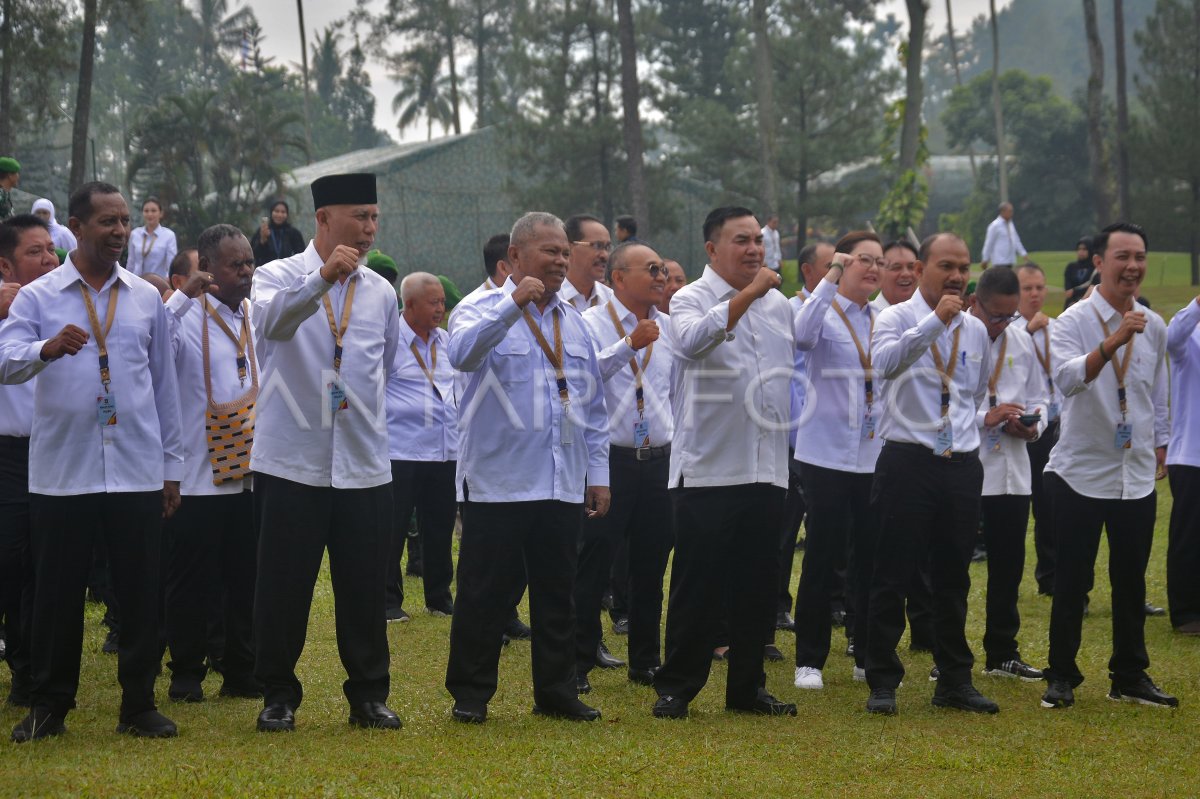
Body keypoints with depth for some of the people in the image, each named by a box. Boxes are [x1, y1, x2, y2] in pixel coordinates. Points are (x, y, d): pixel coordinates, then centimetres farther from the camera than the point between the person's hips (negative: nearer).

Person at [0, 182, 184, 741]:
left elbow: (164, 384, 14)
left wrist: (172, 466, 12)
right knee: (58, 594, 4)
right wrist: (47, 349, -35)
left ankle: (139, 706, 13)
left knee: (141, 594, 4)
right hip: (61, 473, -2)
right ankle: (48, 706, 15)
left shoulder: (147, 299, 11)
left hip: (137, 473, 2)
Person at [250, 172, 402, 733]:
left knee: (364, 587, 5)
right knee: (284, 586, 1)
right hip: (292, 460, -3)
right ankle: (279, 696, 11)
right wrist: (322, 277, -39)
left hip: (365, 465, 3)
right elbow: (273, 322, -25)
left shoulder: (381, 292, 12)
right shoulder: (278, 276, -1)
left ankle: (368, 695, 15)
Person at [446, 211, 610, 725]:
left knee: (557, 595, 10)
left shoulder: (573, 323, 16)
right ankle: (470, 694, 9)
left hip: (563, 485, 5)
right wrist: (514, 305, -30)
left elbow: (593, 406, 18)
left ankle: (556, 692, 17)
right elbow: (462, 354, -26)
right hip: (497, 482, -5)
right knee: (487, 592, 0)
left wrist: (598, 473, 13)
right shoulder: (484, 310, -2)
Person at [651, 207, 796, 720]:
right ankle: (676, 687, 7)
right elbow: (692, 339, -29)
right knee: (697, 584, -1)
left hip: (767, 467, 5)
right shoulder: (692, 298, -5)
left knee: (757, 583, 8)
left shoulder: (778, 305, 13)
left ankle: (747, 687, 17)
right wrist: (747, 294, -28)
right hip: (707, 468, -5)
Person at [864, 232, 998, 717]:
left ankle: (954, 681, 19)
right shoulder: (898, 318, -4)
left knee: (953, 577, 11)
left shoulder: (976, 331, 12)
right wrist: (936, 321, -28)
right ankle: (883, 682, 6)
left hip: (962, 465, 5)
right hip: (908, 461, -5)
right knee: (893, 576, -1)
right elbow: (884, 360, -27)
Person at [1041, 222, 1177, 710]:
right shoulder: (1074, 321, -9)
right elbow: (1068, 378, -29)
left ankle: (1130, 676, 20)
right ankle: (1062, 677, 12)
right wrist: (1112, 342, -40)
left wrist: (1159, 447, 22)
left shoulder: (1154, 327, 6)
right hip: (1081, 473, -4)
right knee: (1071, 582, 2)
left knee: (1131, 582, 10)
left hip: (1137, 477, 4)